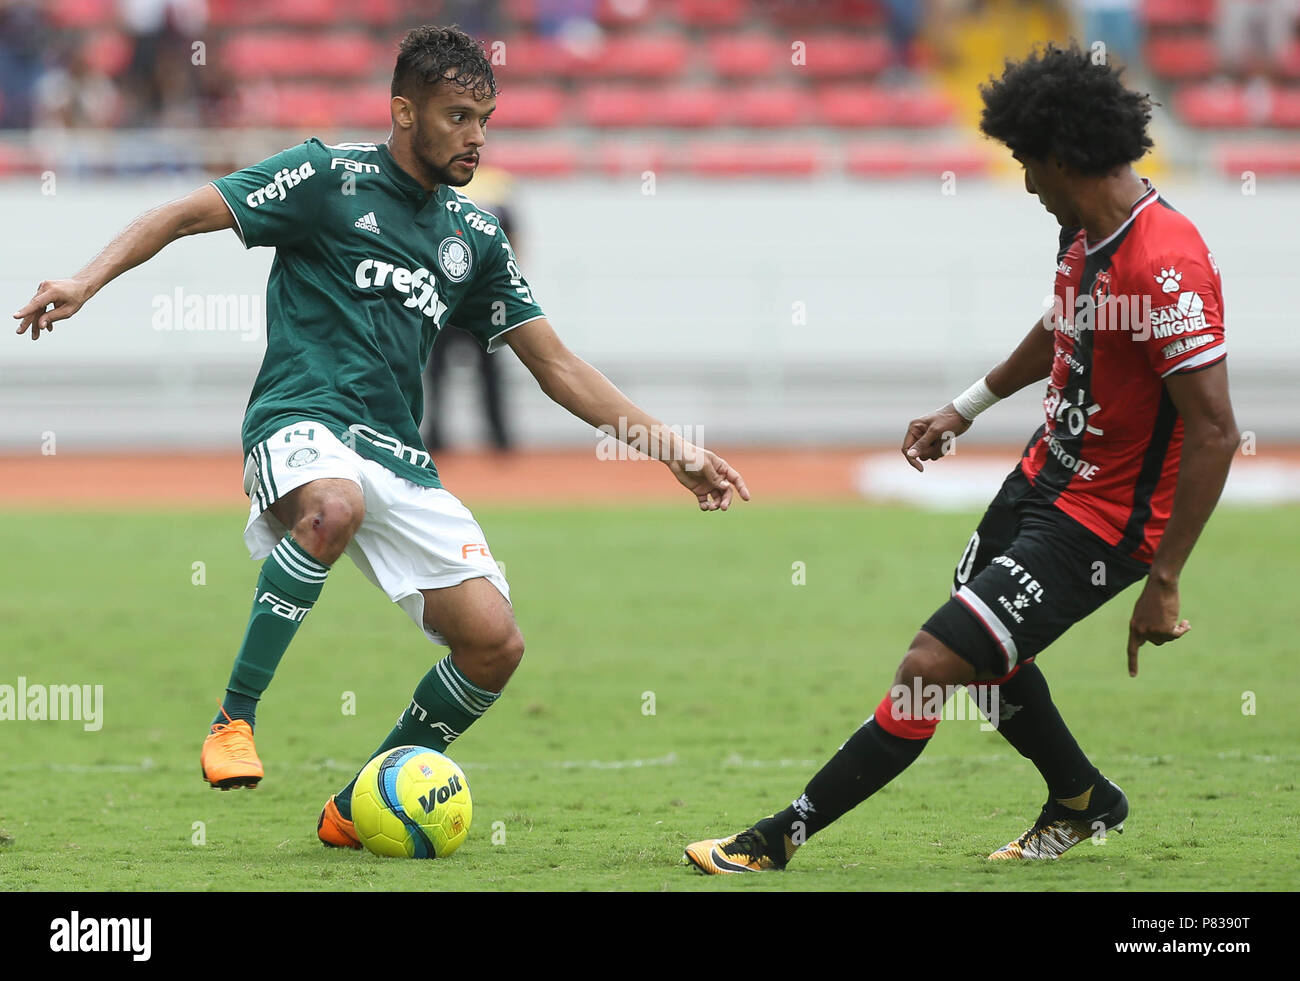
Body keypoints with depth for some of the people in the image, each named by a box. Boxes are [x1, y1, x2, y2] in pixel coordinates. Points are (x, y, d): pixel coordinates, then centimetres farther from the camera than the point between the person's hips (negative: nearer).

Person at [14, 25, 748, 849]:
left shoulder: (475, 237, 16)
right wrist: (86, 283, -19)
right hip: (300, 422, -6)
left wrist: (672, 450, 14)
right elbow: (185, 216, -3)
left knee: (494, 645, -9)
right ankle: (234, 721, -30)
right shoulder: (332, 178, 0)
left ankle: (356, 809, 10)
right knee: (336, 506, -42)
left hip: (399, 456, 6)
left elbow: (557, 367, 20)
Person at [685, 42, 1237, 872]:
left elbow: (1214, 436, -28)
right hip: (1048, 475, 10)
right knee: (986, 662, 25)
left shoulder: (1167, 265, -29)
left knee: (931, 669, -11)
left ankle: (779, 840, -2)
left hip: (1097, 523, -10)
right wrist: (970, 407, 31)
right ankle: (1083, 803, 49)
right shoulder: (1089, 231, 1)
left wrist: (1163, 586, -26)